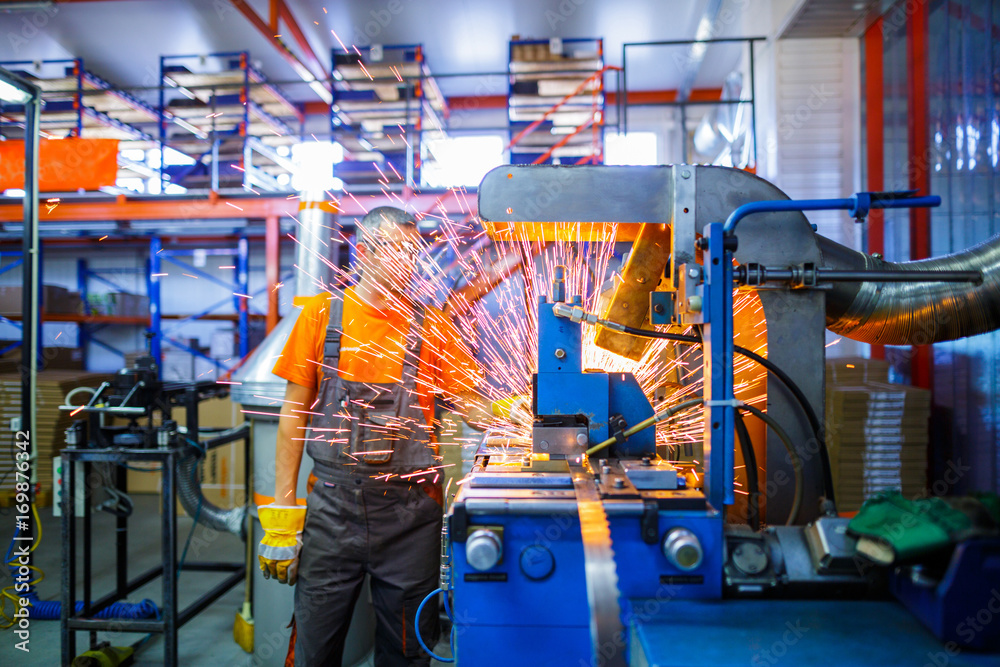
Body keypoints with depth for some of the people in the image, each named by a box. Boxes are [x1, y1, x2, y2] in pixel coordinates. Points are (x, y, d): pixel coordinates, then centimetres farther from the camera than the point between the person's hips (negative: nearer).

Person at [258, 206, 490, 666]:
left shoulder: (430, 326, 3)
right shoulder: (321, 314, 2)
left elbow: (470, 403, 4)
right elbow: (295, 413, 2)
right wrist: (282, 507, -1)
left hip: (409, 507, 1)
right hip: (334, 503, 0)